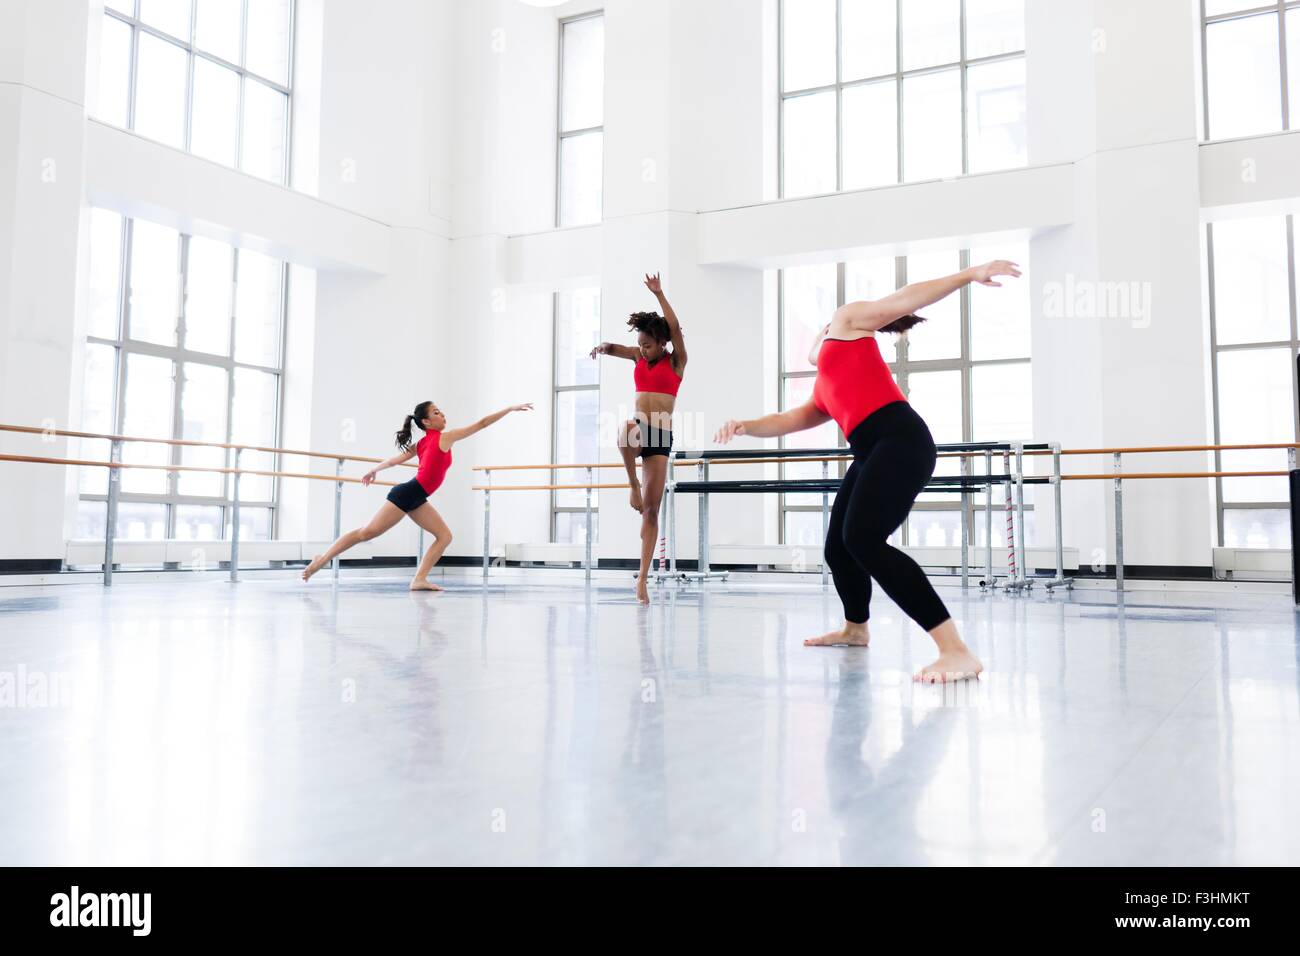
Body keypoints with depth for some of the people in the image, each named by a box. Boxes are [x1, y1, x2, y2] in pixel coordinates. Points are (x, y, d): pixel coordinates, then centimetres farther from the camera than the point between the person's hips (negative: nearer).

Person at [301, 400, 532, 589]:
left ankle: (420, 580, -6)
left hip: (416, 499, 10)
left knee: (444, 536, 3)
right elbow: (482, 424, -9)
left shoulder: (422, 444, 13)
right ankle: (321, 560, 3)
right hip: (406, 494, -10)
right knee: (367, 533, -5)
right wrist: (511, 408, -6)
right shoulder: (445, 437, -9)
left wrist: (373, 470, 38)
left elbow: (395, 459, 22)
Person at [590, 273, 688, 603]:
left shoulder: (676, 360, 2)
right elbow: (614, 348, 1)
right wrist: (603, 347, -23)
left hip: (662, 435, -2)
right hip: (638, 429, 2)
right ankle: (633, 486, -16)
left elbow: (675, 326, -12)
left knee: (652, 510, -3)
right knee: (626, 432, -40)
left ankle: (643, 578, 0)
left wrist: (659, 294, -16)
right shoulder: (638, 356, 12)